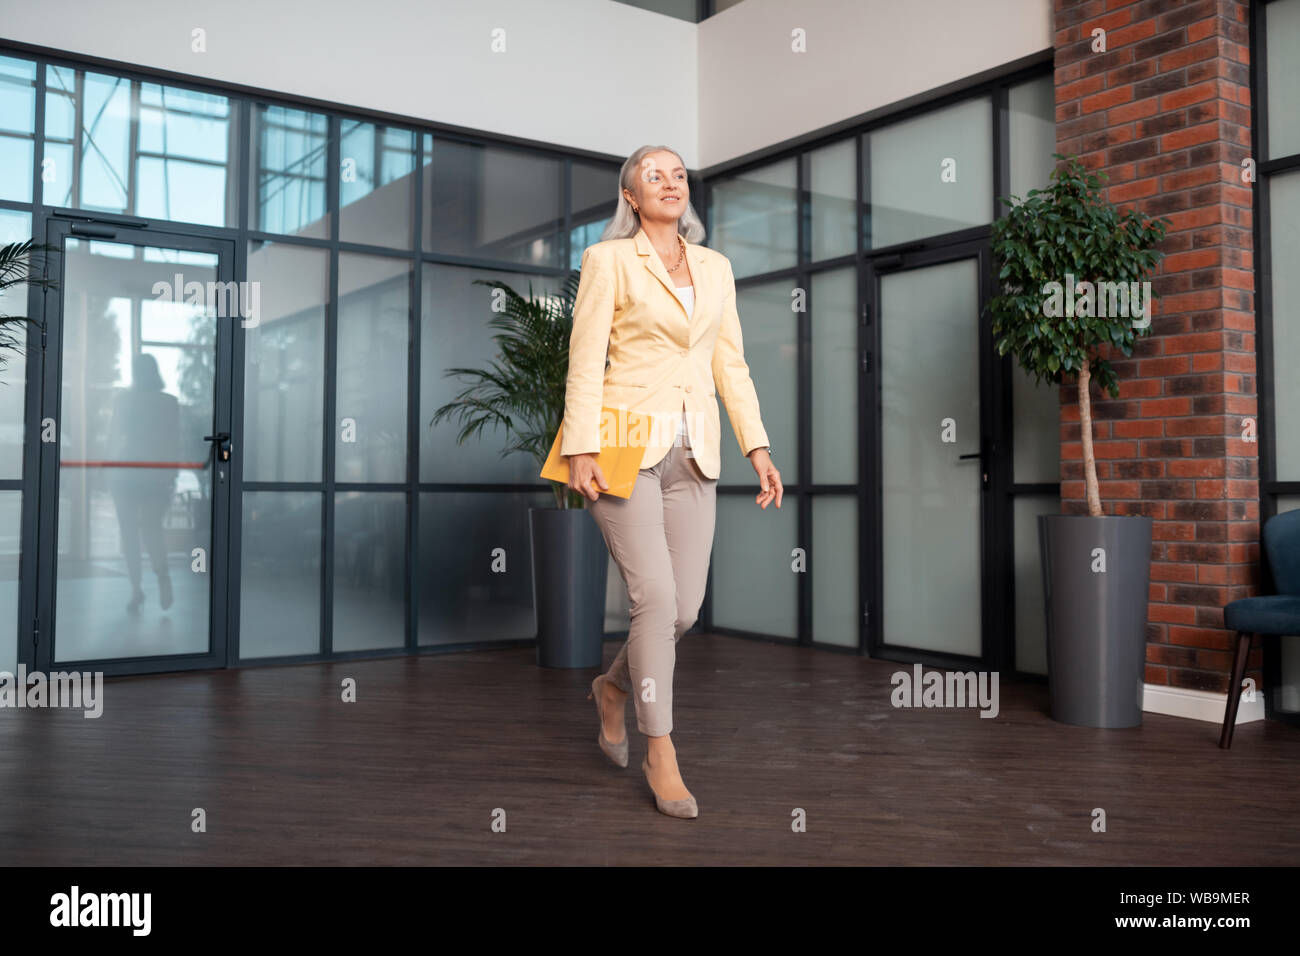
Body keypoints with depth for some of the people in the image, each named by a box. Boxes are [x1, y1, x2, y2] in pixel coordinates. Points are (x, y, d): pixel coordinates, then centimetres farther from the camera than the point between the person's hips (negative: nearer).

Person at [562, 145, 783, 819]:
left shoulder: (715, 268, 16)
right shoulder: (607, 261, 2)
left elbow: (731, 365, 14)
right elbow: (585, 362, -4)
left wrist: (757, 446, 5)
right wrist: (581, 449, -13)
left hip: (694, 453, 5)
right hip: (628, 443, -5)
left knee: (686, 606, 2)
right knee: (655, 597, -10)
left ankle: (614, 687, 32)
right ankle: (660, 752, 6)